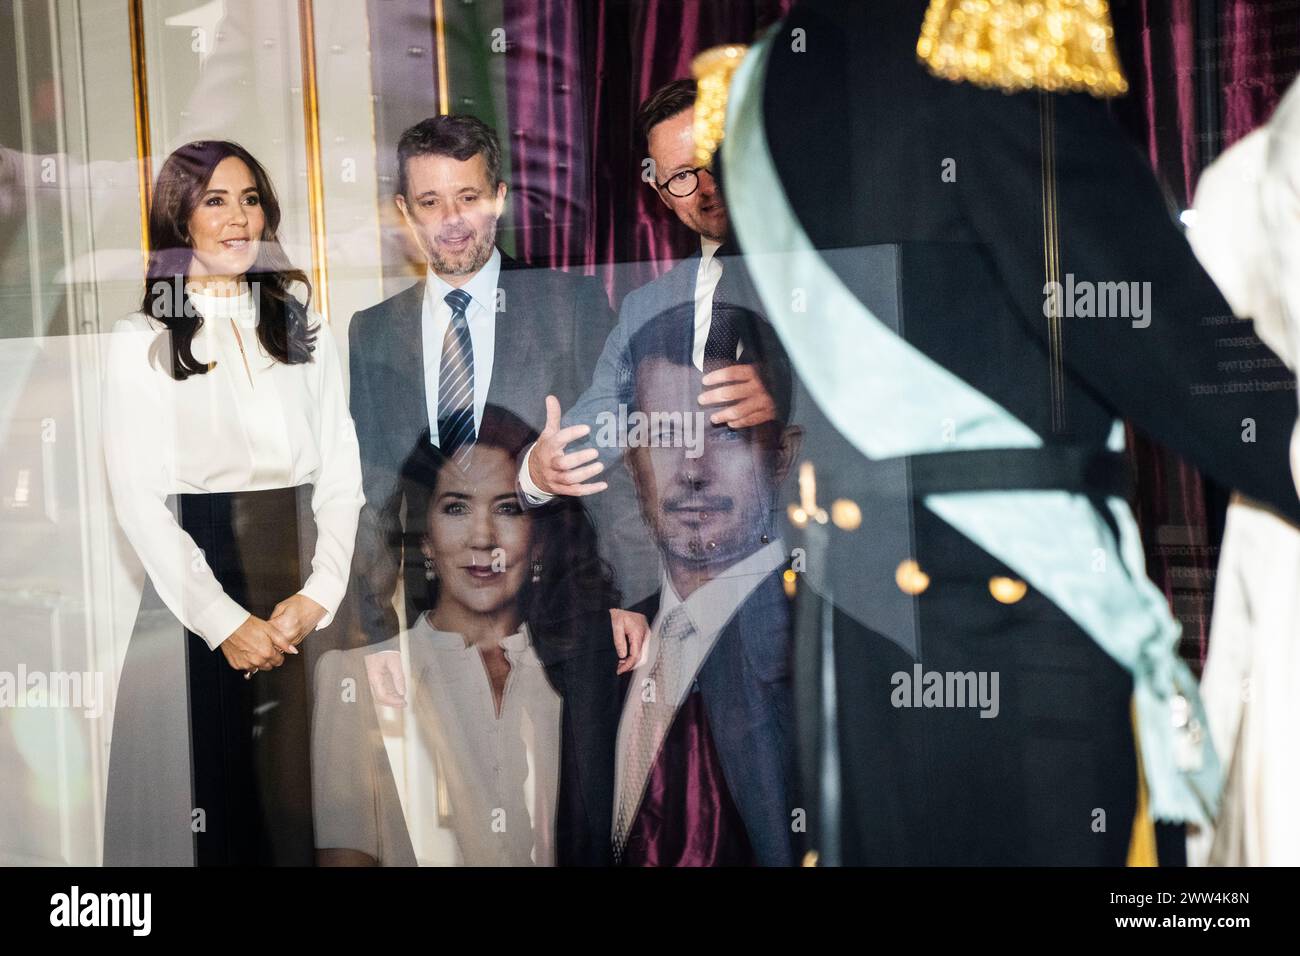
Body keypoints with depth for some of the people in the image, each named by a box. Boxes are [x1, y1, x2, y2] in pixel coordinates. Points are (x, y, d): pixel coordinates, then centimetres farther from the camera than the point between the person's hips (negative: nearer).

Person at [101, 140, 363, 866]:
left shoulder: (307, 334, 11)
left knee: (304, 803, 5)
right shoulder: (141, 343, 2)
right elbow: (141, 501, -5)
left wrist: (319, 594, -10)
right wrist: (225, 621, -11)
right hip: (197, 597, -2)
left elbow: (342, 478, 5)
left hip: (308, 605, 3)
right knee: (213, 804, 4)